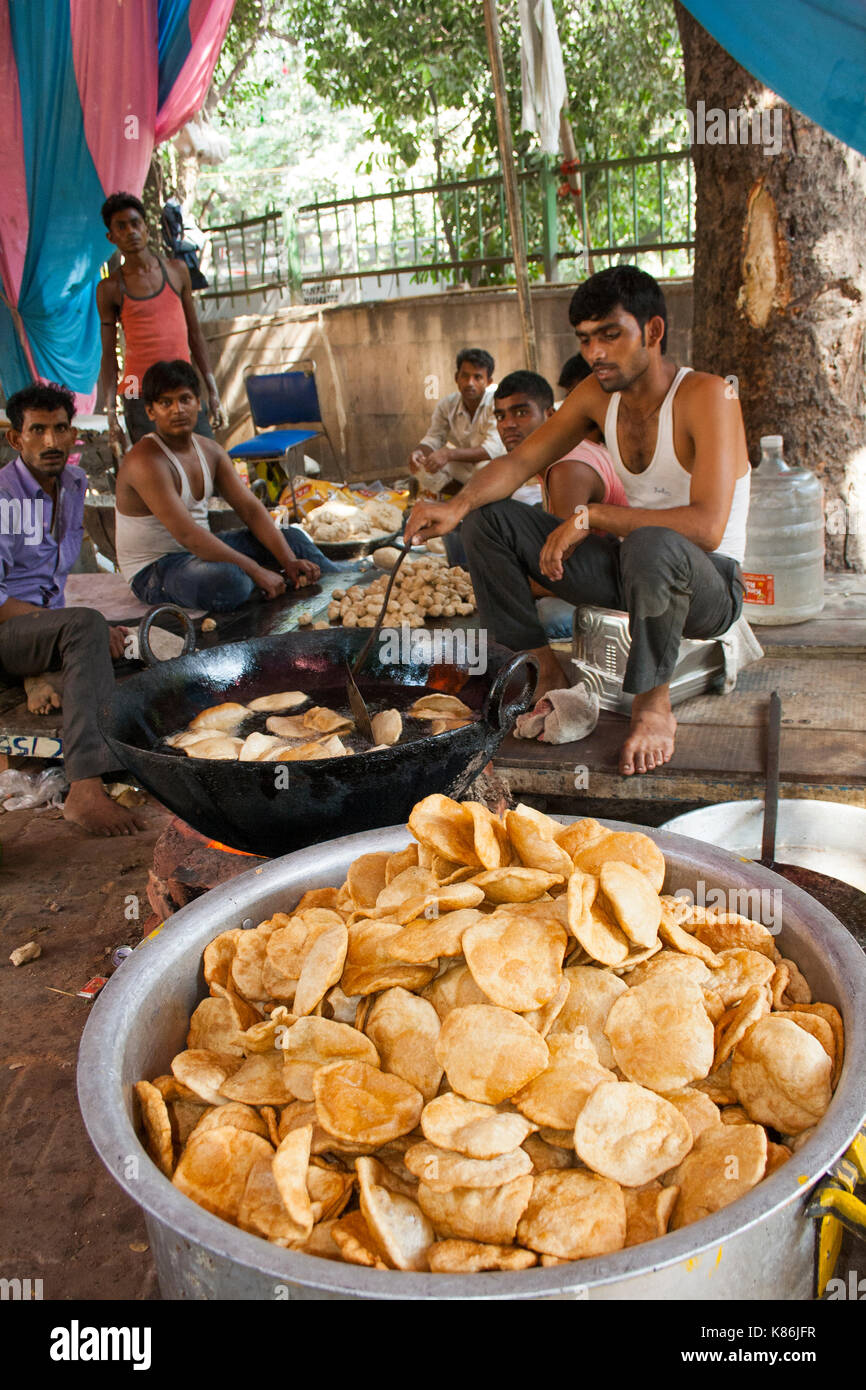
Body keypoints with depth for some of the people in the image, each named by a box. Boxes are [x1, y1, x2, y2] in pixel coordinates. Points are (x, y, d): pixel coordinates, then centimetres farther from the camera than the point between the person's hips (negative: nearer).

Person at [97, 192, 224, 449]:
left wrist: (213, 392, 9)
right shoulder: (110, 288, 2)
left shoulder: (177, 271, 9)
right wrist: (110, 410, -5)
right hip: (140, 397, -2)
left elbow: (195, 334, 13)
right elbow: (108, 354, 3)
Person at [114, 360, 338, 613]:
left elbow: (251, 509, 1)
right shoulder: (145, 461, -23)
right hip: (153, 572, -8)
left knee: (291, 537, 6)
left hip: (199, 552, 9)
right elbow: (187, 534, -31)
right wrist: (256, 571, -32)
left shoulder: (211, 451, 3)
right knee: (227, 579, -37)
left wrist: (290, 561, -13)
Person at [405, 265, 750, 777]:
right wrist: (458, 505, -20)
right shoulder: (599, 394, 0)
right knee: (488, 518, -2)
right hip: (630, 568, 7)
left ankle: (654, 704, -18)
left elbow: (707, 526, -32)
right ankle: (548, 672, 3)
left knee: (652, 546, -44)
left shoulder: (706, 396, -21)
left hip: (709, 586, -6)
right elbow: (521, 461, 0)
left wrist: (592, 516, -32)